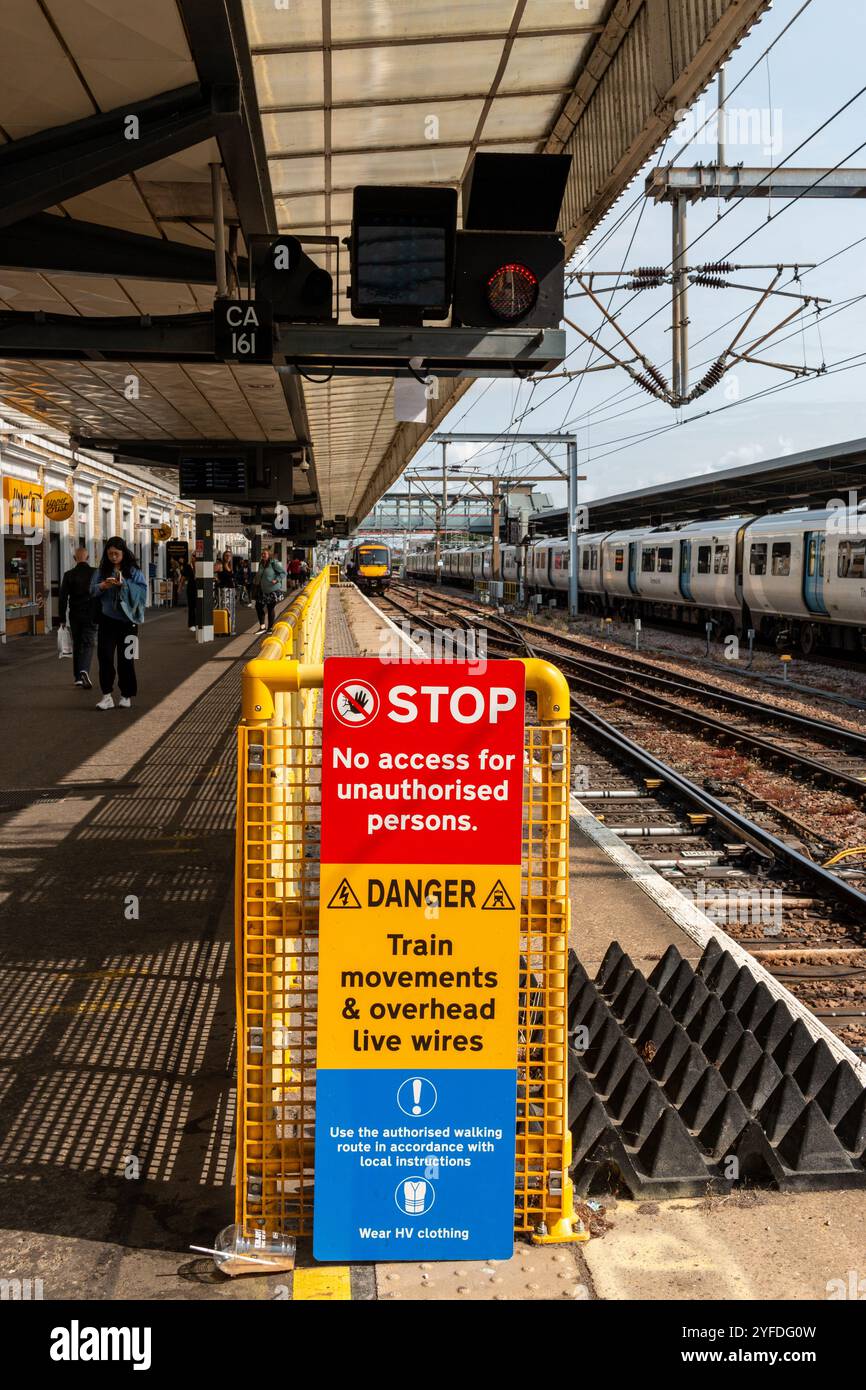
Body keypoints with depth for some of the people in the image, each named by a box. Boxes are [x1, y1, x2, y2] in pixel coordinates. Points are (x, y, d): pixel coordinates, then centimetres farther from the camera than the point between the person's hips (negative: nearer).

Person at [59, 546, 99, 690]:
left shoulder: (69, 575, -3)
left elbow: (63, 598, -3)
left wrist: (62, 618, 3)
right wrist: (100, 616, 5)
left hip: (74, 616, 2)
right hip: (90, 615, -2)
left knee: (77, 645, 13)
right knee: (88, 644, 0)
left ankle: (78, 677, 17)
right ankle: (84, 670, -24)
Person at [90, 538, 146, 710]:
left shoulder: (133, 571, 0)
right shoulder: (101, 571, 7)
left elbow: (142, 589, -7)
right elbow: (92, 590, 4)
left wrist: (125, 584, -21)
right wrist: (102, 586, -17)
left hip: (127, 619, -2)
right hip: (107, 618, 2)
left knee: (126, 658, 4)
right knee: (105, 656, -6)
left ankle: (126, 695, 14)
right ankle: (107, 696, -4)